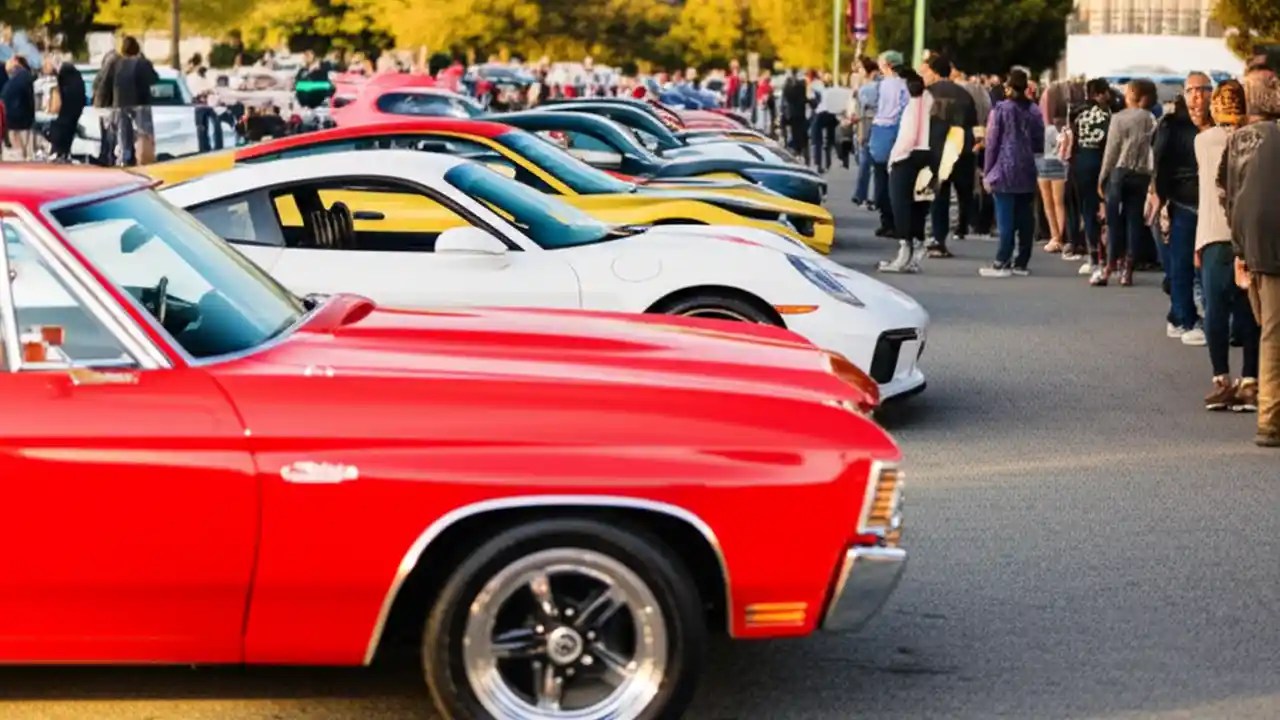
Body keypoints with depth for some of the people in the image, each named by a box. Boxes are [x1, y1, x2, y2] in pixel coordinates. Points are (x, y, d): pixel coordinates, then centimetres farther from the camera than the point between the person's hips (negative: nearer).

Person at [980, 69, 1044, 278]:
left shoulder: (1001, 109, -5)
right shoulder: (1034, 110, 5)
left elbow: (992, 142, -5)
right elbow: (1039, 143, 6)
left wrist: (987, 172, 0)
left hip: (1005, 169, -4)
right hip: (1027, 171, 4)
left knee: (1006, 218, -4)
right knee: (1025, 218, 7)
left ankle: (1003, 263, -5)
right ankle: (1021, 263, 10)